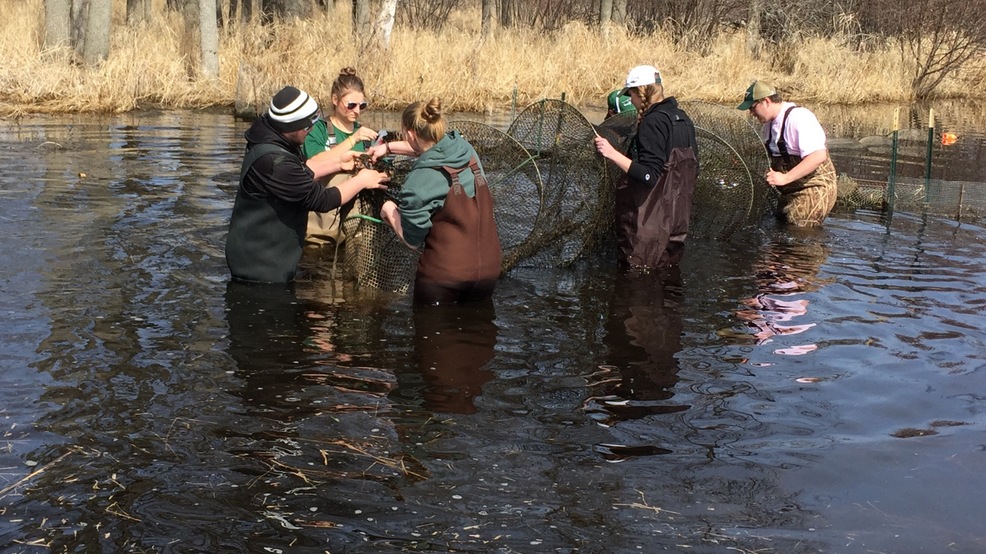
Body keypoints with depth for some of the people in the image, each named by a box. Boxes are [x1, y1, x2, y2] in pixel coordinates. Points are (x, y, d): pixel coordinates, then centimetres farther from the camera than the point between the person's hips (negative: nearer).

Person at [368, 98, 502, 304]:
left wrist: (390, 210, 7)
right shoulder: (465, 149, -2)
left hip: (445, 277, -5)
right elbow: (433, 147, 23)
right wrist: (389, 147, 34)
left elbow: (412, 240, -9)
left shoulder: (418, 182, -20)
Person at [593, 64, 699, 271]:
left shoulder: (652, 122, -19)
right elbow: (693, 170, 15)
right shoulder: (683, 119, 9)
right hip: (676, 220, 9)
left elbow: (649, 176, -27)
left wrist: (613, 154, -30)